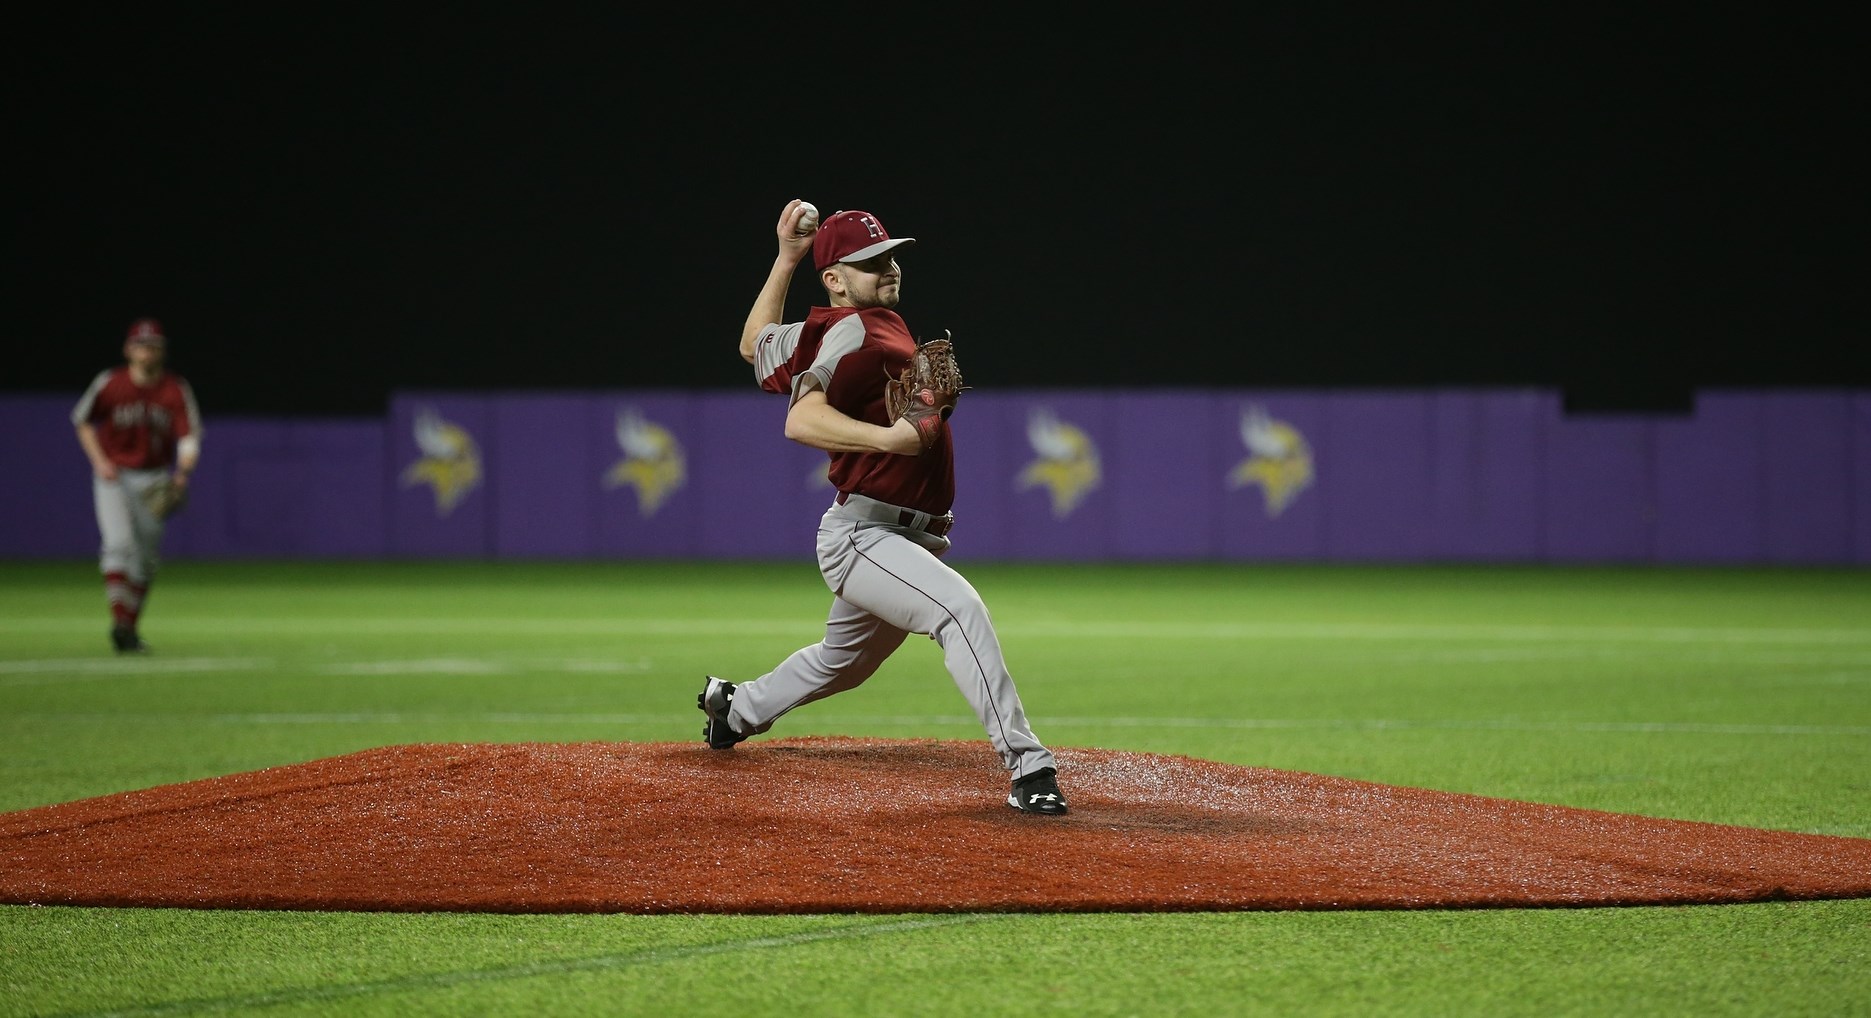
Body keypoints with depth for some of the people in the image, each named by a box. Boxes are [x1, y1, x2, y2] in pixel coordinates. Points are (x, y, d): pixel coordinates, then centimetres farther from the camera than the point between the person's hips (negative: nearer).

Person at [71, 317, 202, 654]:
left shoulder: (176, 390, -9)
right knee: (119, 543, -21)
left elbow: (190, 436, -13)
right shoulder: (109, 384, -11)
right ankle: (119, 622, -25)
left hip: (154, 479, 2)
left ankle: (130, 627, 20)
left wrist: (183, 471, -32)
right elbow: (82, 420, 4)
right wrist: (99, 461, -8)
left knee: (147, 559, 7)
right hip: (113, 475, -2)